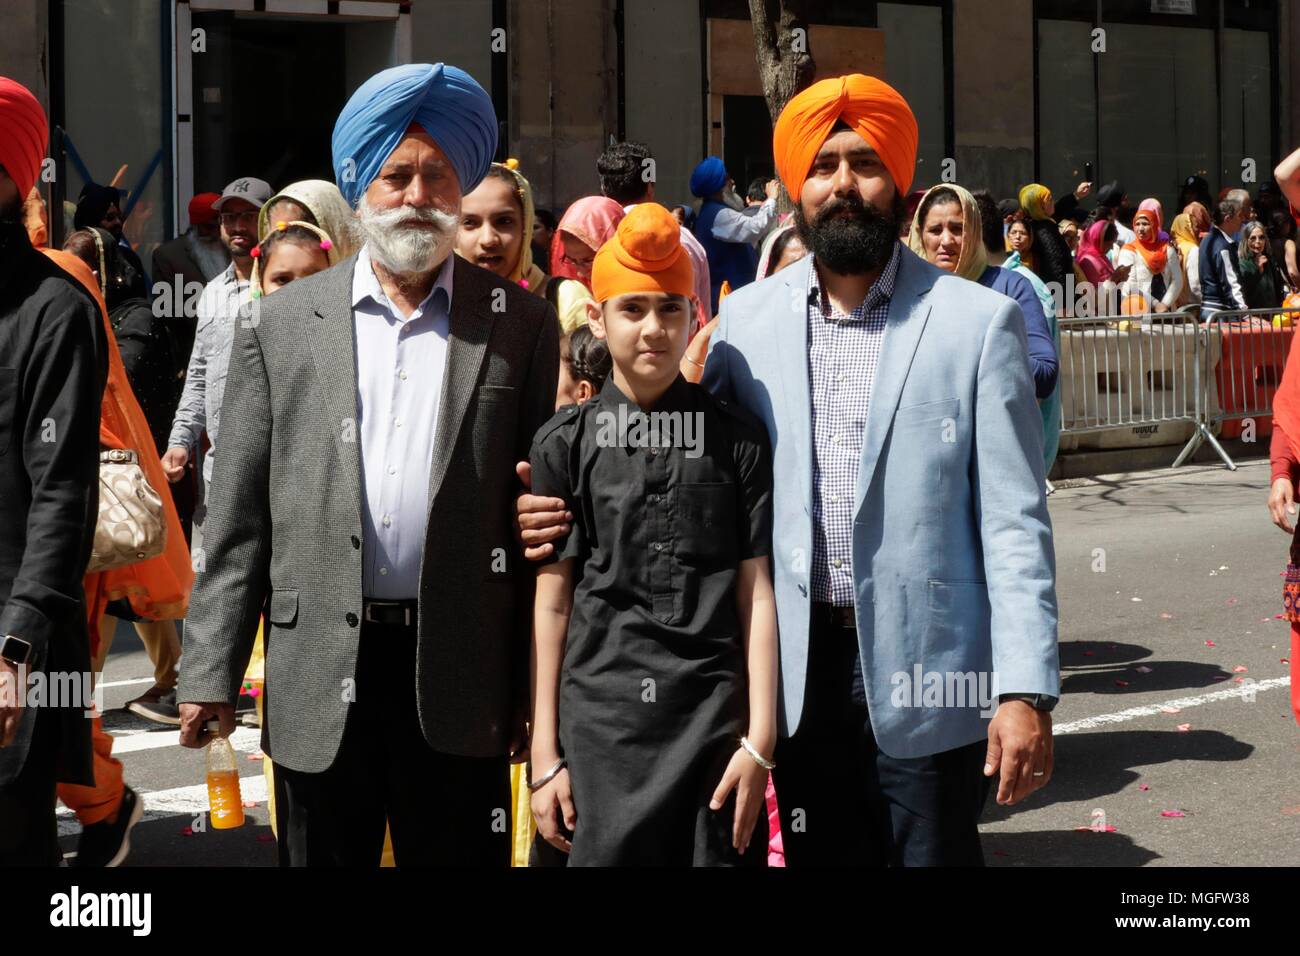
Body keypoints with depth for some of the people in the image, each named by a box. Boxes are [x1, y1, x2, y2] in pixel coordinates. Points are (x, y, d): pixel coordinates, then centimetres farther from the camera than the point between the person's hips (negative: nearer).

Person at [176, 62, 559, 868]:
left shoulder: (522, 325, 3)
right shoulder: (282, 324, 5)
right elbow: (238, 518, 4)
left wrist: (541, 691, 1)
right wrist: (211, 673, -1)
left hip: (461, 680, -1)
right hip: (318, 677, 1)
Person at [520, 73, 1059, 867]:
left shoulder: (979, 320, -3)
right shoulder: (748, 317, 5)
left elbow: (1014, 520, -5)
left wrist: (1026, 688, -11)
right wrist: (578, 505, -4)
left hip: (926, 673, -3)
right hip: (798, 668, 3)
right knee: (819, 857, 13)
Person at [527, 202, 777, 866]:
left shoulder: (737, 438, 3)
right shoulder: (564, 443, 3)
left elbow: (756, 594, 2)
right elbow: (551, 600, 3)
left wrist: (759, 741, -3)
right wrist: (545, 753, 1)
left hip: (714, 723, 0)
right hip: (599, 726, 0)